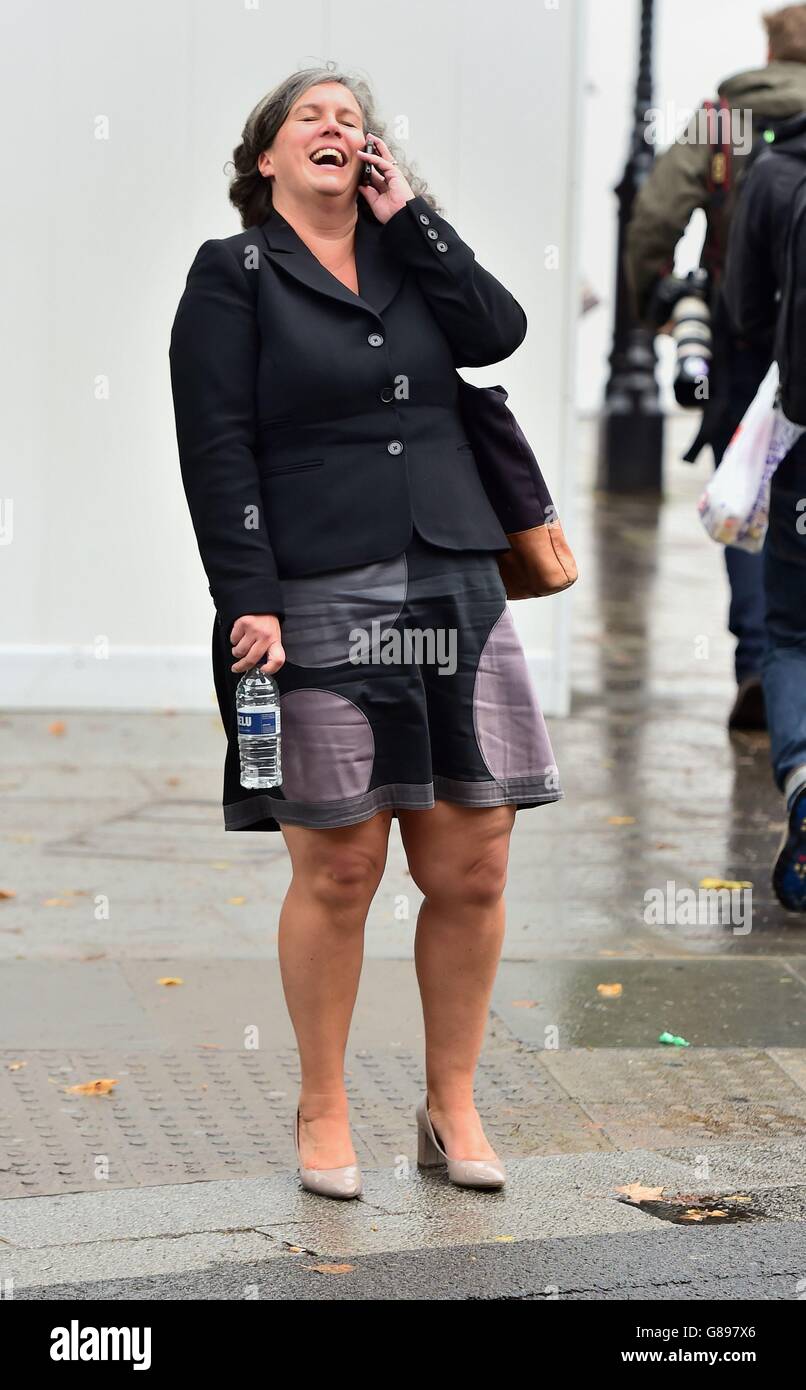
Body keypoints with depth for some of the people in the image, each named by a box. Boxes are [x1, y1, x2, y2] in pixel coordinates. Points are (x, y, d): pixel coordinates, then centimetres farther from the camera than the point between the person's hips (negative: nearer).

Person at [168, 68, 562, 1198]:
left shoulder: (411, 254, 19)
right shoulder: (234, 275, 5)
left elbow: (500, 331, 1)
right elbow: (218, 449, -4)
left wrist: (406, 210, 4)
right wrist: (248, 600, -14)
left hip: (455, 595, 5)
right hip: (317, 609, -4)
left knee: (473, 867, 3)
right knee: (338, 872, -2)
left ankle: (453, 1106, 16)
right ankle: (323, 1114, 14)